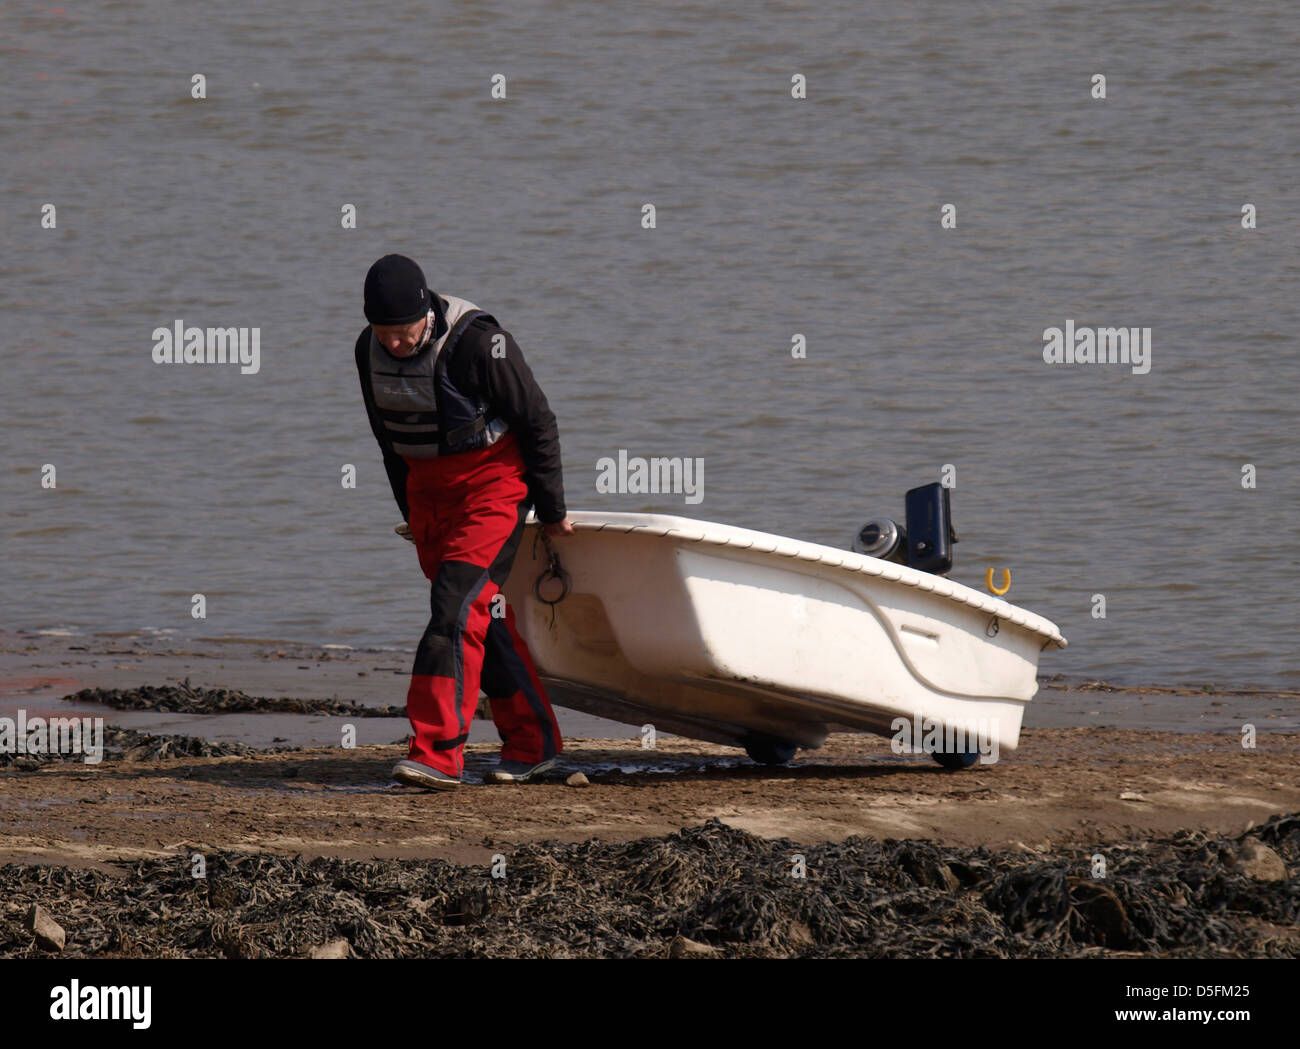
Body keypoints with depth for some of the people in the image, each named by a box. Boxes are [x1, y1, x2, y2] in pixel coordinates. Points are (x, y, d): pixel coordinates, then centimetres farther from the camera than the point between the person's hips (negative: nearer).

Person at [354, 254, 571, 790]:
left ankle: (439, 751, -22)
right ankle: (532, 741, 21)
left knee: (457, 605, -18)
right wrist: (412, 514, 20)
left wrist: (551, 510, -4)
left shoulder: (476, 342, -23)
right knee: (484, 615, 9)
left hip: (492, 482, -7)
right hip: (429, 487, 7)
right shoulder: (370, 349, -3)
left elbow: (538, 422, -12)